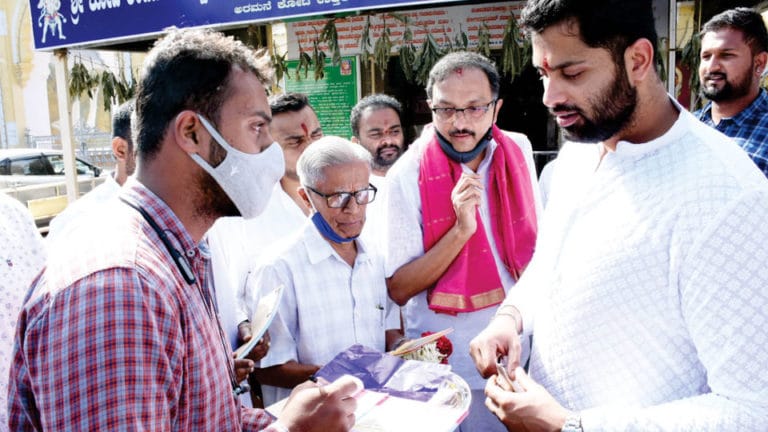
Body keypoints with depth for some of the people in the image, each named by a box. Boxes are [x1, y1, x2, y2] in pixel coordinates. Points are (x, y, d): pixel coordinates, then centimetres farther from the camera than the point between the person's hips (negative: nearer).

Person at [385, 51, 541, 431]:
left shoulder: (518, 151, -4)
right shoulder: (408, 175, -17)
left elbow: (535, 241, 8)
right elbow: (398, 289, -19)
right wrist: (461, 230, -28)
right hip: (446, 360, -4)